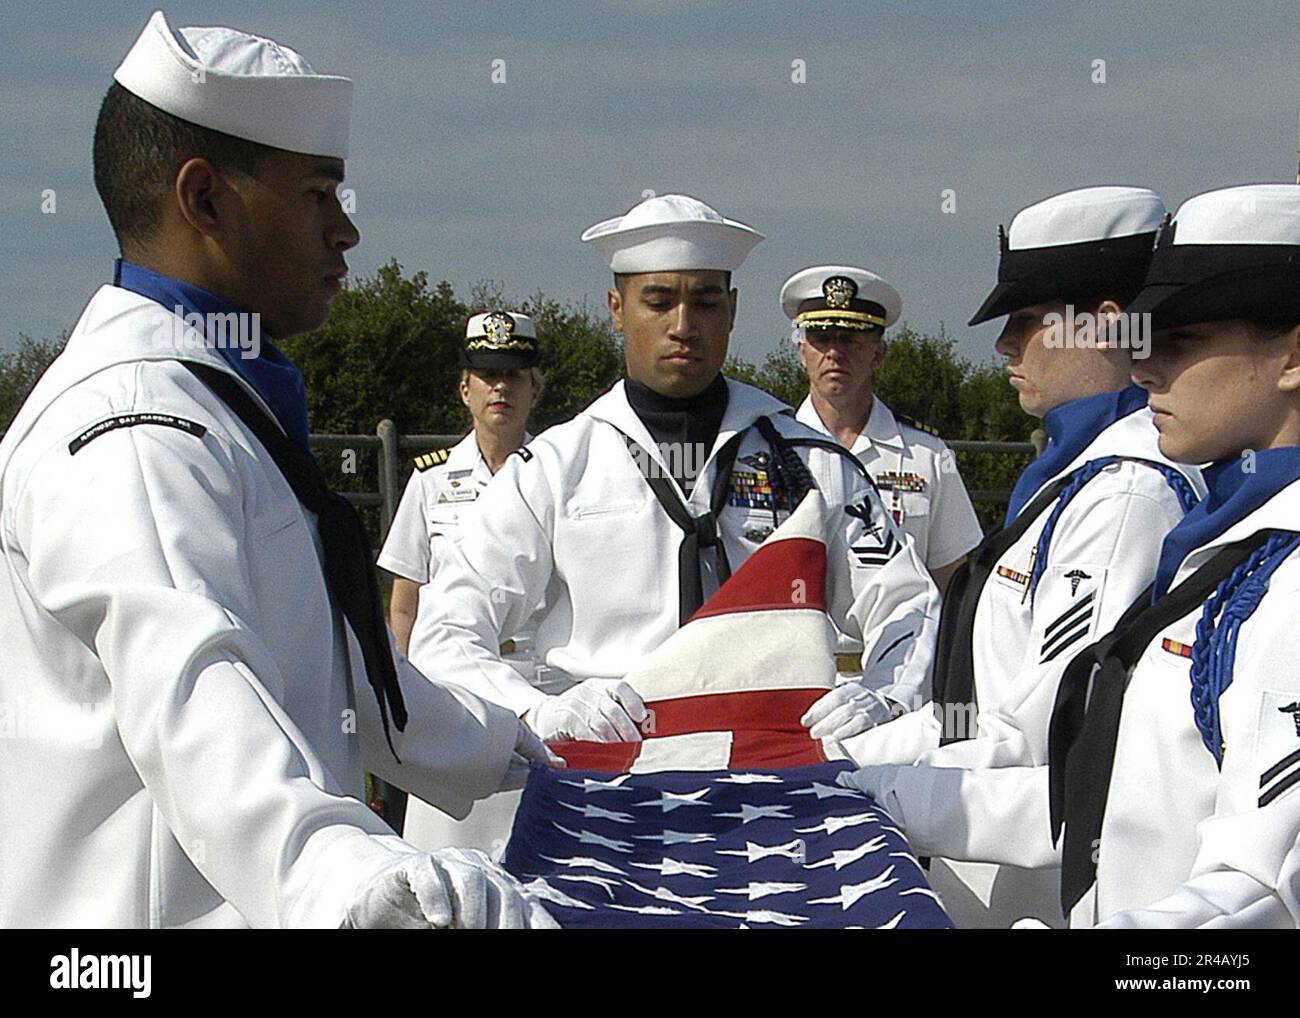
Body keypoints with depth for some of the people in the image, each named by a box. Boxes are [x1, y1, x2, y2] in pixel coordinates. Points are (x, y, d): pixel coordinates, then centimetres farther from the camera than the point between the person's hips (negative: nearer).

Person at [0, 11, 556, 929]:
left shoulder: (208, 401, 17)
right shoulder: (130, 435, -18)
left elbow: (321, 659, 30)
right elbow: (189, 690, -35)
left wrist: (496, 750, 38)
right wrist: (336, 867, -52)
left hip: (264, 891, 10)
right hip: (145, 902, -10)